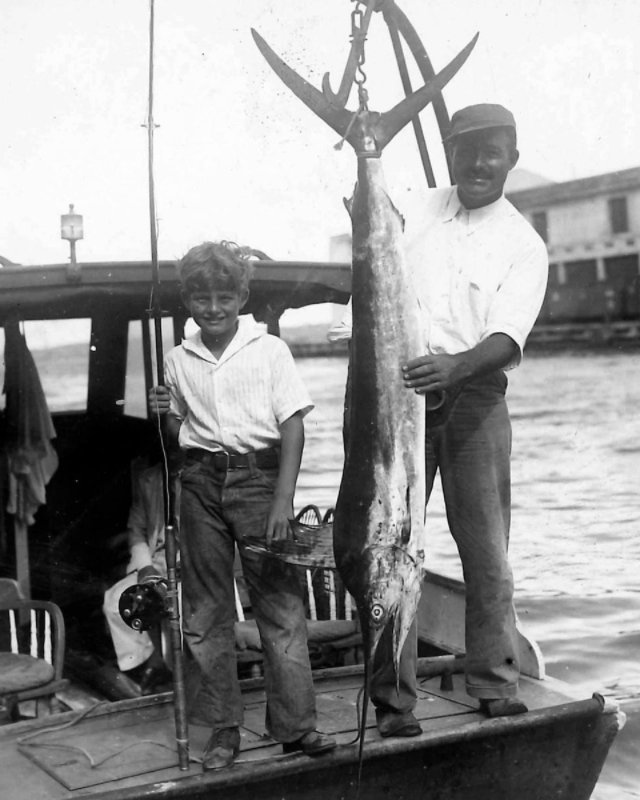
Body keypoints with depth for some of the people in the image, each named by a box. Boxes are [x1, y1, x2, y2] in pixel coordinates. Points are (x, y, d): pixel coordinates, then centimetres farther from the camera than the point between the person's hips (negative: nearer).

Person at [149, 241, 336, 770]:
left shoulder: (270, 350, 0)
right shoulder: (178, 361, 10)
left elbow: (293, 425, -4)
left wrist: (283, 498, -13)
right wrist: (163, 415, -4)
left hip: (258, 476, -3)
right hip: (200, 483, 3)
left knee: (280, 602, -3)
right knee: (205, 611, 5)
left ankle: (296, 725, 5)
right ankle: (223, 730, 15)